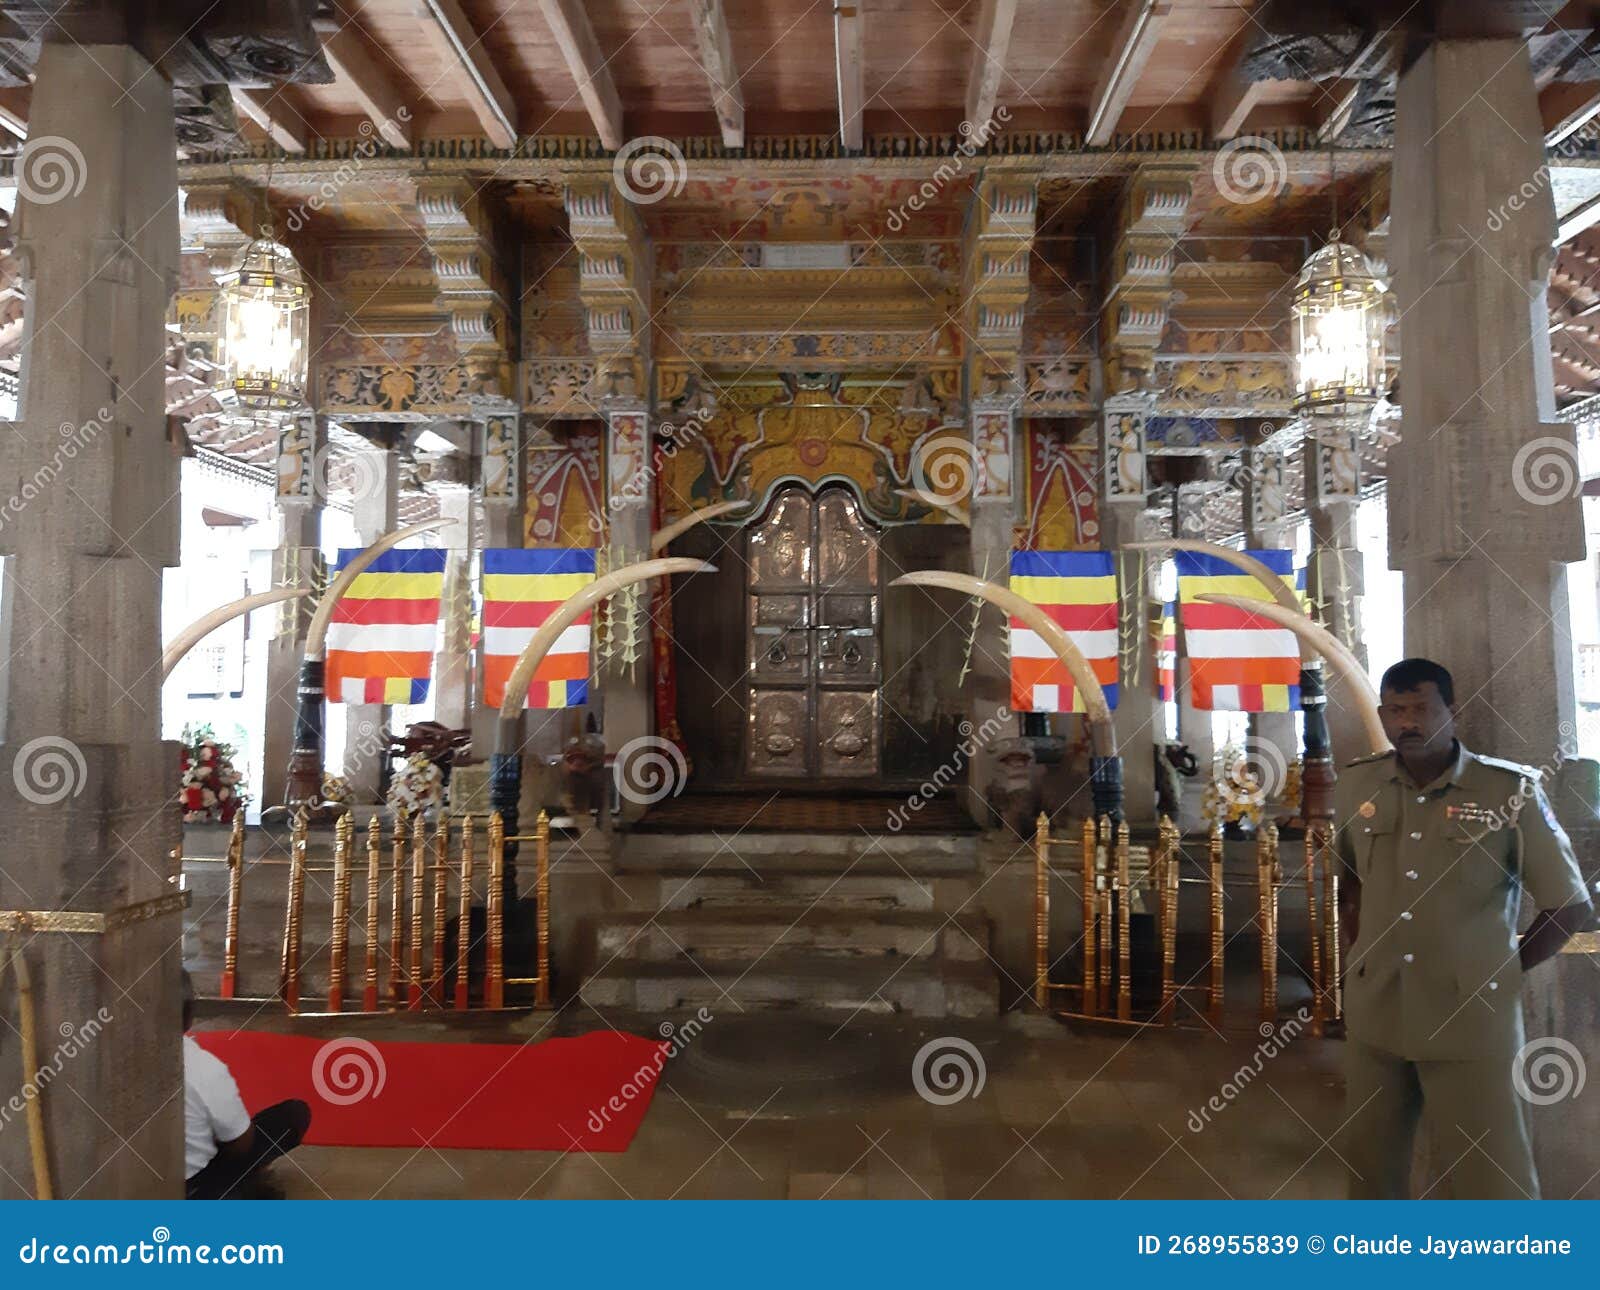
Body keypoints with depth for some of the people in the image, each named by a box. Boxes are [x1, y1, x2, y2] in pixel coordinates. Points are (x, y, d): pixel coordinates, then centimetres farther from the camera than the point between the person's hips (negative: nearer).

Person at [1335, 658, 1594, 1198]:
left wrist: (1499, 974, -3)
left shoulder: (1512, 792, -9)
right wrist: (1363, 957, 9)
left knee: (1497, 1182, 8)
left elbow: (1571, 907, -2)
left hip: (1473, 1021, -3)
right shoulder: (1355, 787, 1)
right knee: (1368, 1169, 17)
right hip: (1372, 1016, 3)